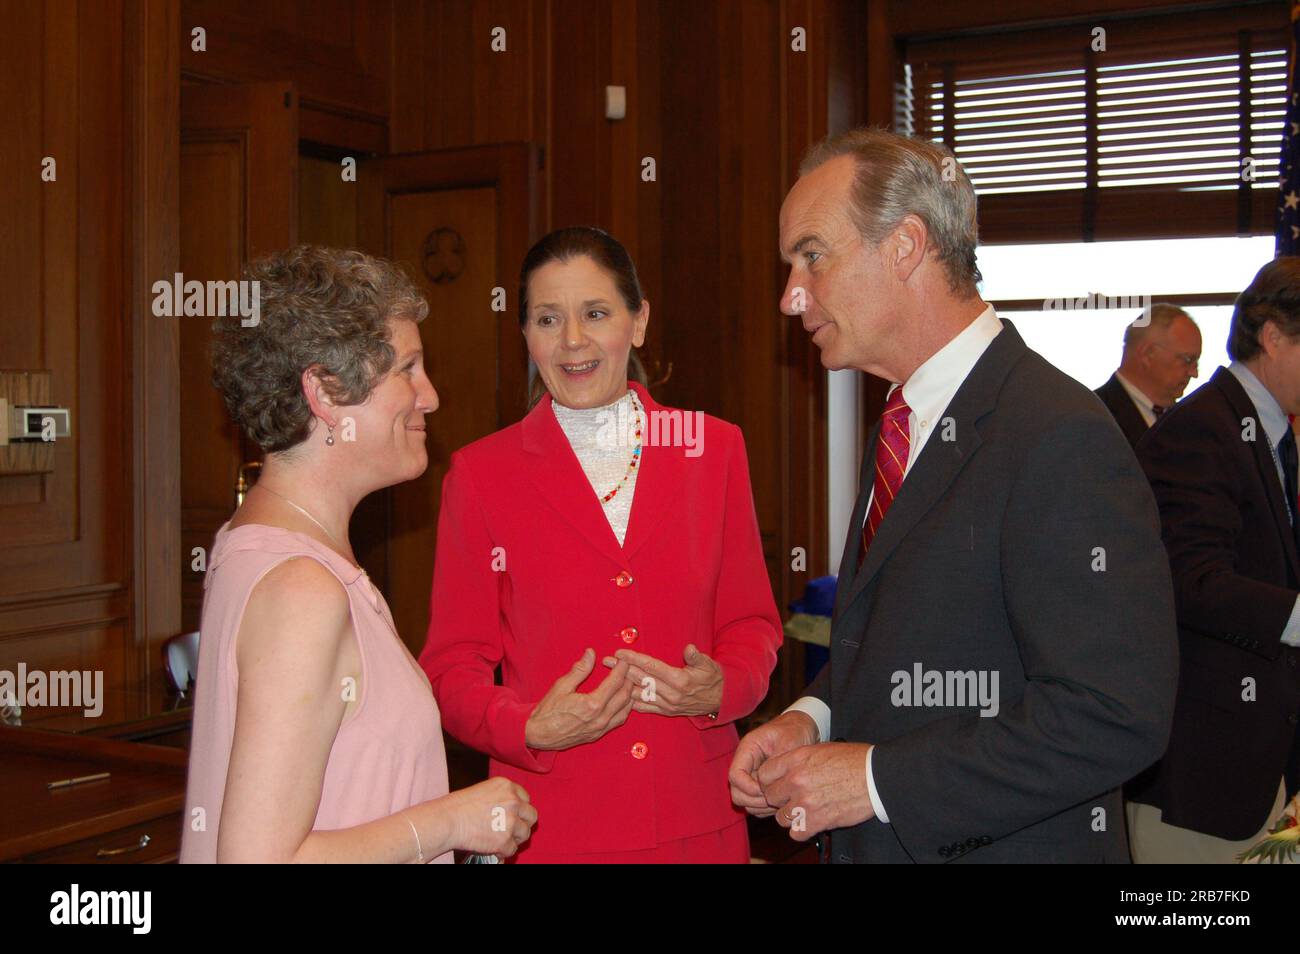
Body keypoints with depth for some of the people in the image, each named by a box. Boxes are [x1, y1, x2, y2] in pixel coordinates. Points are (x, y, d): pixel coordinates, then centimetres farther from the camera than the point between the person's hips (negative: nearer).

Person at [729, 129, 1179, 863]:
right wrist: (813, 715, -3)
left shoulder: (1061, 439, -21)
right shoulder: (902, 427, 7)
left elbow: (1116, 718, -26)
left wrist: (875, 779, -22)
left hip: (1004, 844, -7)